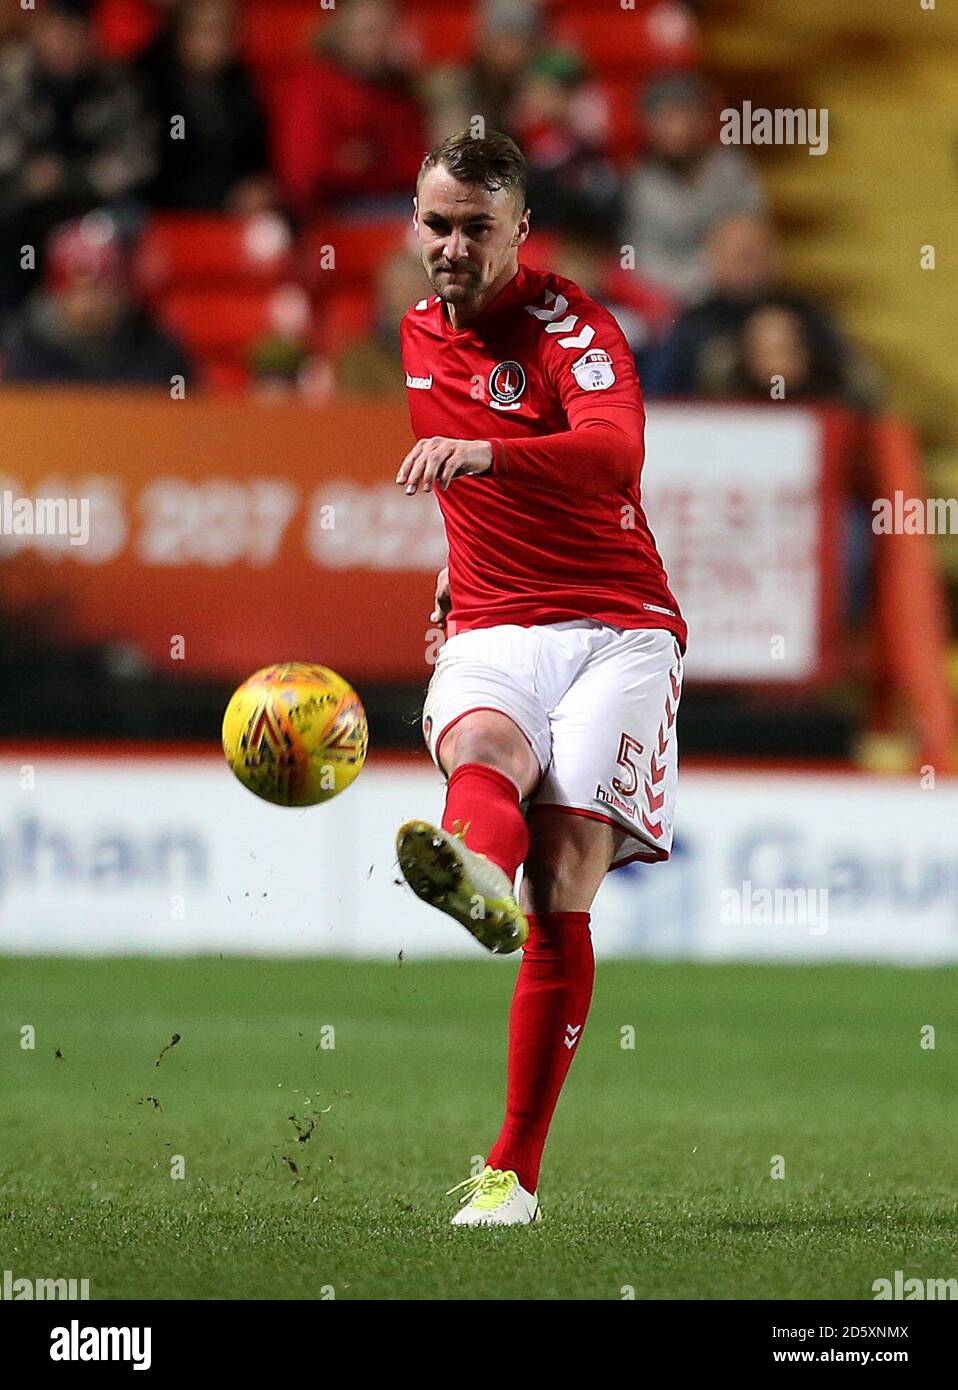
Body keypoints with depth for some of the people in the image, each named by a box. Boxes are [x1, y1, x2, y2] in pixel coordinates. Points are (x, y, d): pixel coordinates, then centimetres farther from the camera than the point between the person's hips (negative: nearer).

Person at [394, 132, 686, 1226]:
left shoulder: (566, 323, -6)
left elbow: (614, 452, -28)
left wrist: (483, 453, -43)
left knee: (563, 889, -18)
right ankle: (477, 880, -72)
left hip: (617, 628, -4)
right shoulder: (414, 339, 15)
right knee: (485, 747, -34)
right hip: (490, 633, 4)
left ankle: (513, 1170, -14)